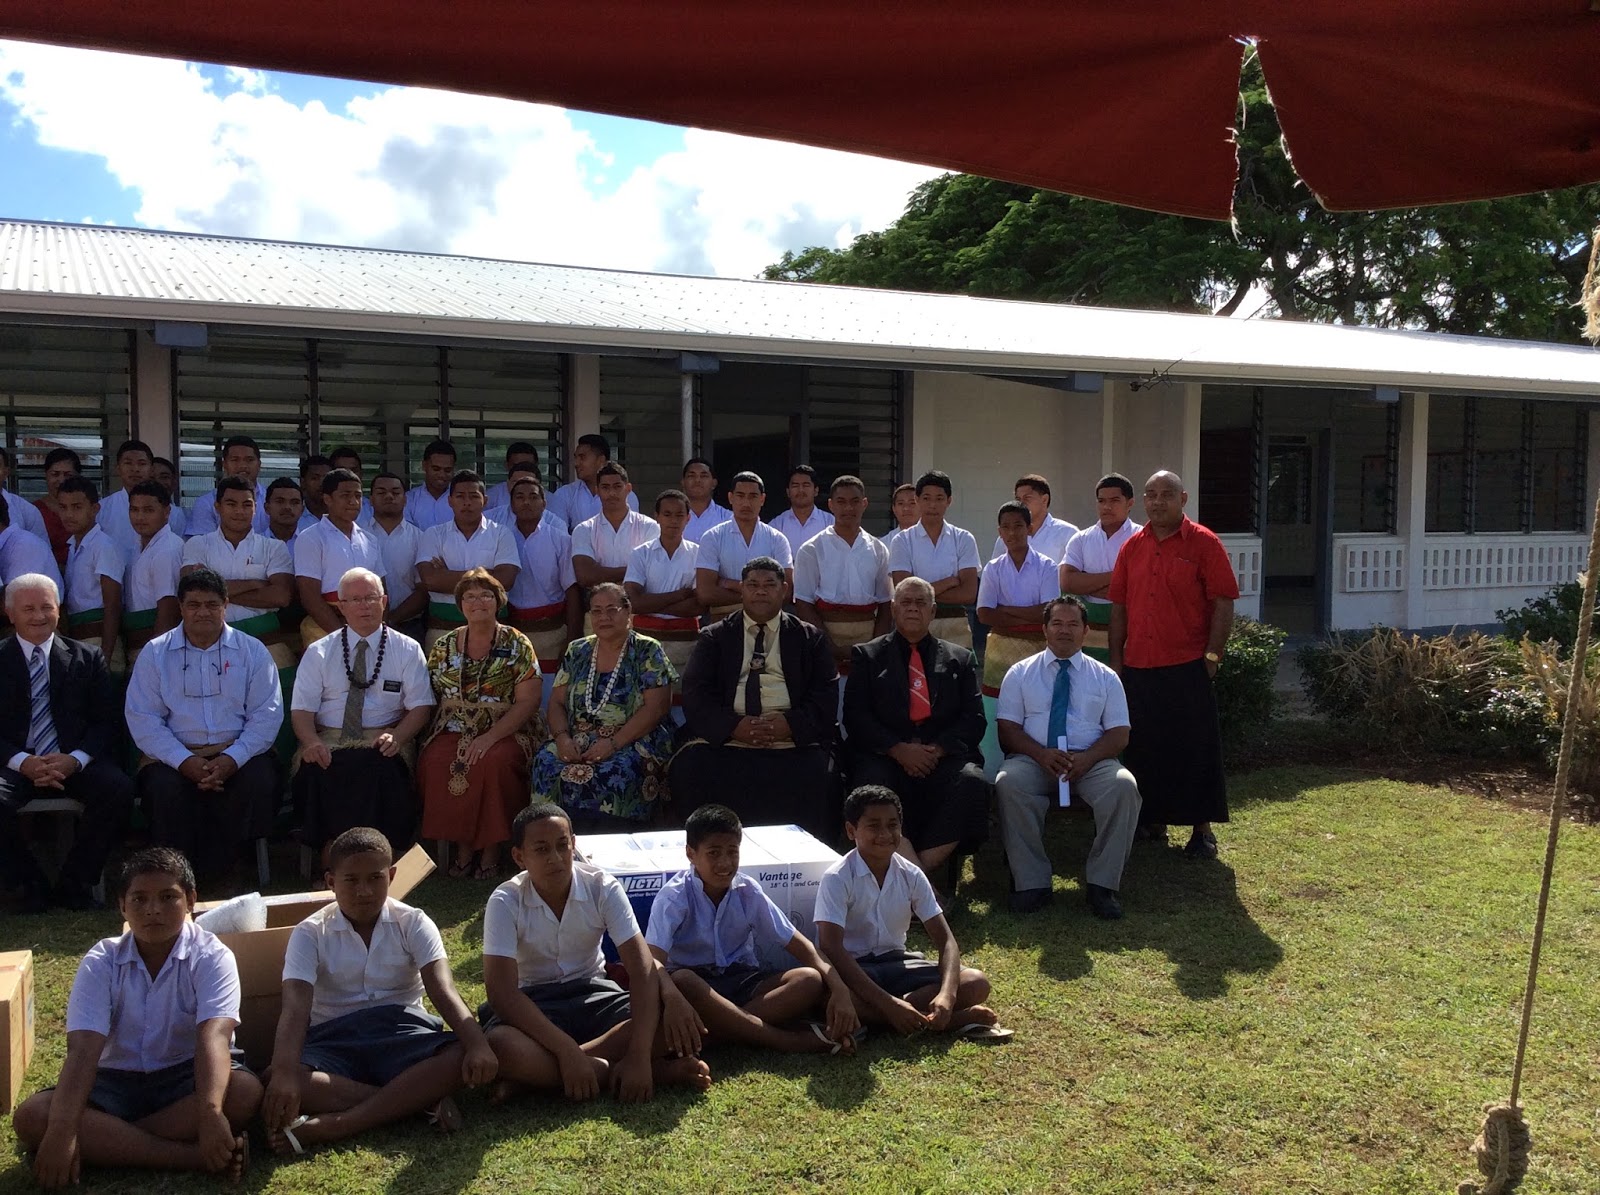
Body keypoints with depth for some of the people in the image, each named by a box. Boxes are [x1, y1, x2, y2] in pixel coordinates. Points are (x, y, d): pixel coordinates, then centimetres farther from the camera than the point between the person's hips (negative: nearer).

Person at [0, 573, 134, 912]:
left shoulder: (87, 658, 11)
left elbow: (107, 722, 5)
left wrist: (75, 759, -14)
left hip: (74, 764, 1)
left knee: (119, 788, -28)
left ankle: (73, 884, -8)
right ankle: (32, 885, -7)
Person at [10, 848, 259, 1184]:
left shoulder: (212, 957, -13)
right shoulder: (100, 962, -6)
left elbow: (213, 1036, -29)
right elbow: (83, 1049, -19)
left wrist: (210, 1112, -47)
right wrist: (62, 1131, -35)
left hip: (186, 1078, -2)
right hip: (116, 1081, 3)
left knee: (245, 1091, -34)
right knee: (31, 1118, -26)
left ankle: (106, 1142, -24)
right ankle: (195, 1156, -34)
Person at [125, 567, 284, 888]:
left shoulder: (251, 651, 8)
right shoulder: (155, 654, 8)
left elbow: (266, 715, 1)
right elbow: (143, 720, -1)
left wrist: (232, 759, -16)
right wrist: (184, 762, -15)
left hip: (237, 753, 0)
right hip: (174, 754, 0)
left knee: (260, 783, -30)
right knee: (164, 790, -32)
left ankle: (217, 868, -11)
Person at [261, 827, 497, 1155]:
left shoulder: (413, 923, 0)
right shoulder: (309, 934, -1)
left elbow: (443, 991, -14)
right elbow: (296, 1008, -16)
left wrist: (477, 1044, -34)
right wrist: (284, 1074, -37)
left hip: (402, 1033, 0)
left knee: (461, 1057, -32)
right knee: (273, 1082, -33)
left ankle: (329, 1126, -35)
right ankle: (423, 1099, -29)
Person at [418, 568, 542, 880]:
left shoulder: (516, 645, 1)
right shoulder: (444, 646, 11)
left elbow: (528, 702, -7)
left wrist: (490, 737, -19)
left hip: (507, 732, -3)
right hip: (455, 730, 3)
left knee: (495, 761, -35)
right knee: (433, 761, -28)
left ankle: (491, 849, -17)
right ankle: (461, 844, -13)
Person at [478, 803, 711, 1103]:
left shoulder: (603, 888, -14)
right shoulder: (505, 902, -17)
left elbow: (642, 967, -21)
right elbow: (501, 989, -25)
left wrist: (639, 1055, -35)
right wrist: (567, 1050, -36)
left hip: (593, 993, 2)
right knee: (499, 1046, -38)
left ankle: (535, 1074, -25)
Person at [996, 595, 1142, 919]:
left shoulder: (1105, 677, 14)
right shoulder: (1020, 673, 12)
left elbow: (1119, 734, 6)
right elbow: (1008, 729, 4)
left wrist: (1087, 758, -15)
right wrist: (1041, 754, -16)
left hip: (1091, 762, 1)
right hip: (1033, 759, 0)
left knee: (1124, 785, -32)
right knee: (1008, 783, -34)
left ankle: (1101, 884, -23)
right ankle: (1031, 883, -27)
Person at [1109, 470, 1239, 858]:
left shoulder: (1204, 543, -3)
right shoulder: (1132, 547, 10)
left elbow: (1223, 603, -6)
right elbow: (1119, 605, 13)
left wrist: (1212, 655, -10)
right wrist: (1116, 657, 9)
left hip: (1188, 667, -4)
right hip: (1138, 667, 5)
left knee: (1195, 749, 0)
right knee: (1145, 749, 10)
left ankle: (1203, 830, 9)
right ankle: (1154, 823, 23)